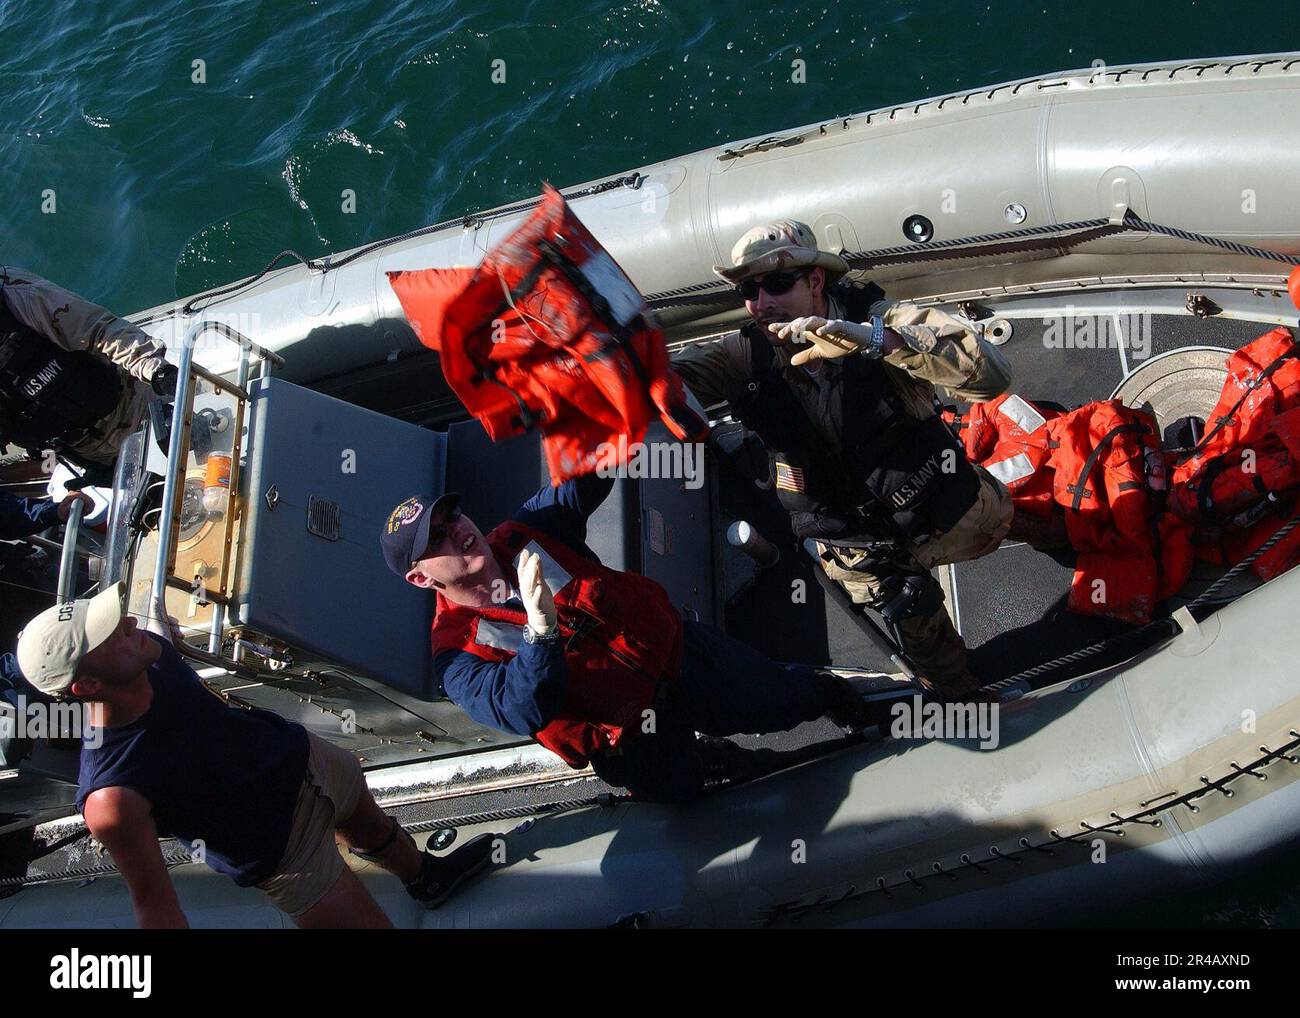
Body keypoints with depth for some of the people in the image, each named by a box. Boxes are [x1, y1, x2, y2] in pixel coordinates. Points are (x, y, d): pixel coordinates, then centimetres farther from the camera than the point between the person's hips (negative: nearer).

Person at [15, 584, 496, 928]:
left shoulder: (147, 650, -24)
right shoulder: (112, 799, -41)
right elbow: (153, 899, -30)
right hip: (286, 851, -7)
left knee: (370, 825, 35)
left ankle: (428, 876, 67)